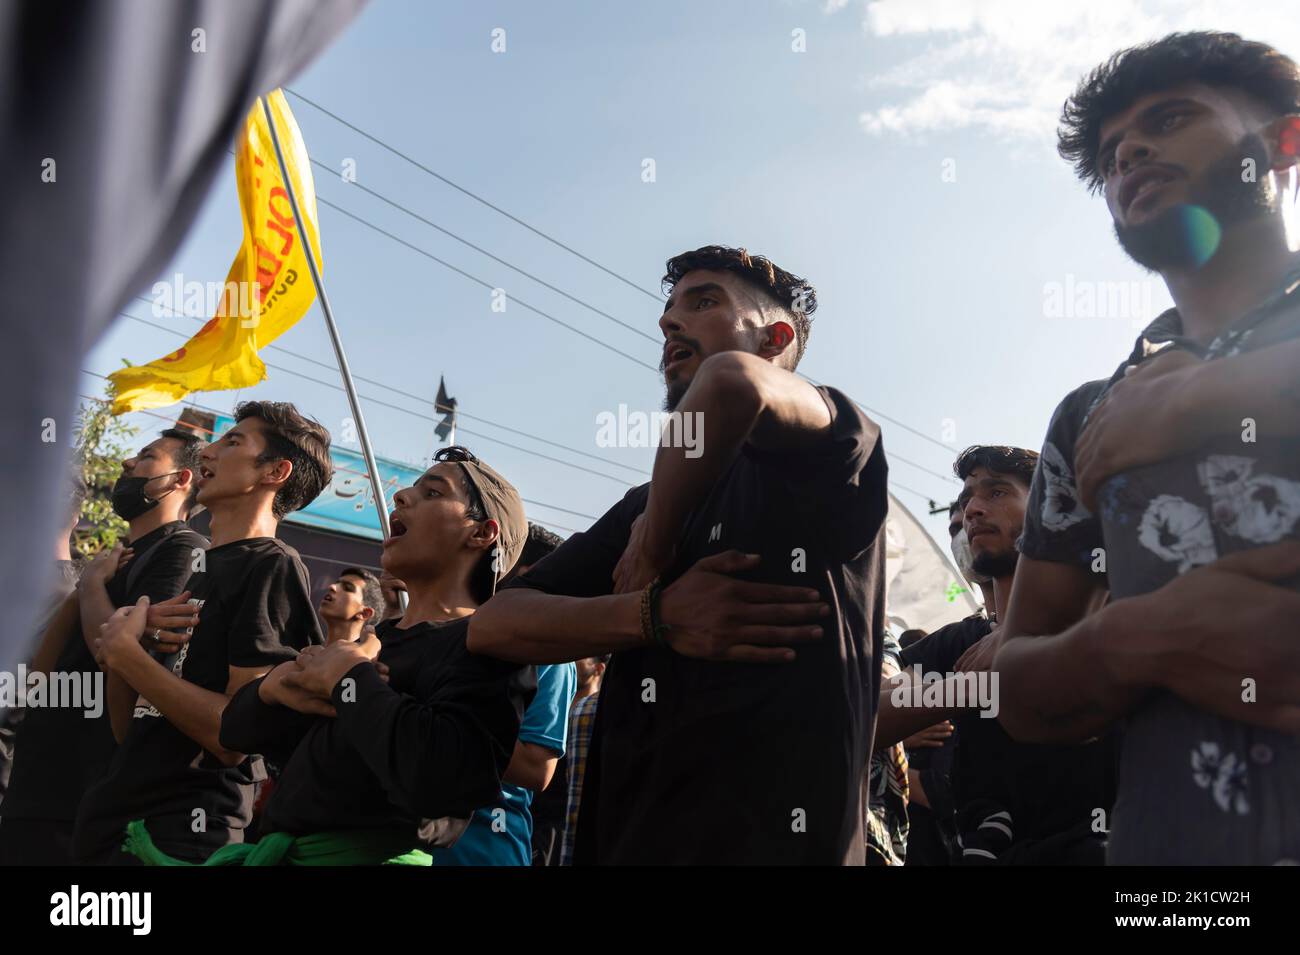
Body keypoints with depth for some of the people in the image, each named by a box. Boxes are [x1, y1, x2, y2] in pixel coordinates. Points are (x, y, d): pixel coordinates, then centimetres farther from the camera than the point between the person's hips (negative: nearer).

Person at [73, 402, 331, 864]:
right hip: (112, 824, 8)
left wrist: (126, 651, -14)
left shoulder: (272, 566, -12)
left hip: (184, 833, -8)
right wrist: (116, 657, -5)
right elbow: (129, 731, 13)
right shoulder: (193, 570, 13)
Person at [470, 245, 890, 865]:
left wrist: (653, 547, -12)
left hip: (773, 840, -5)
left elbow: (733, 383, -27)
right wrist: (654, 613, -13)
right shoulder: (644, 506, 14)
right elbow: (491, 625, 3)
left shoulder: (833, 441, -2)